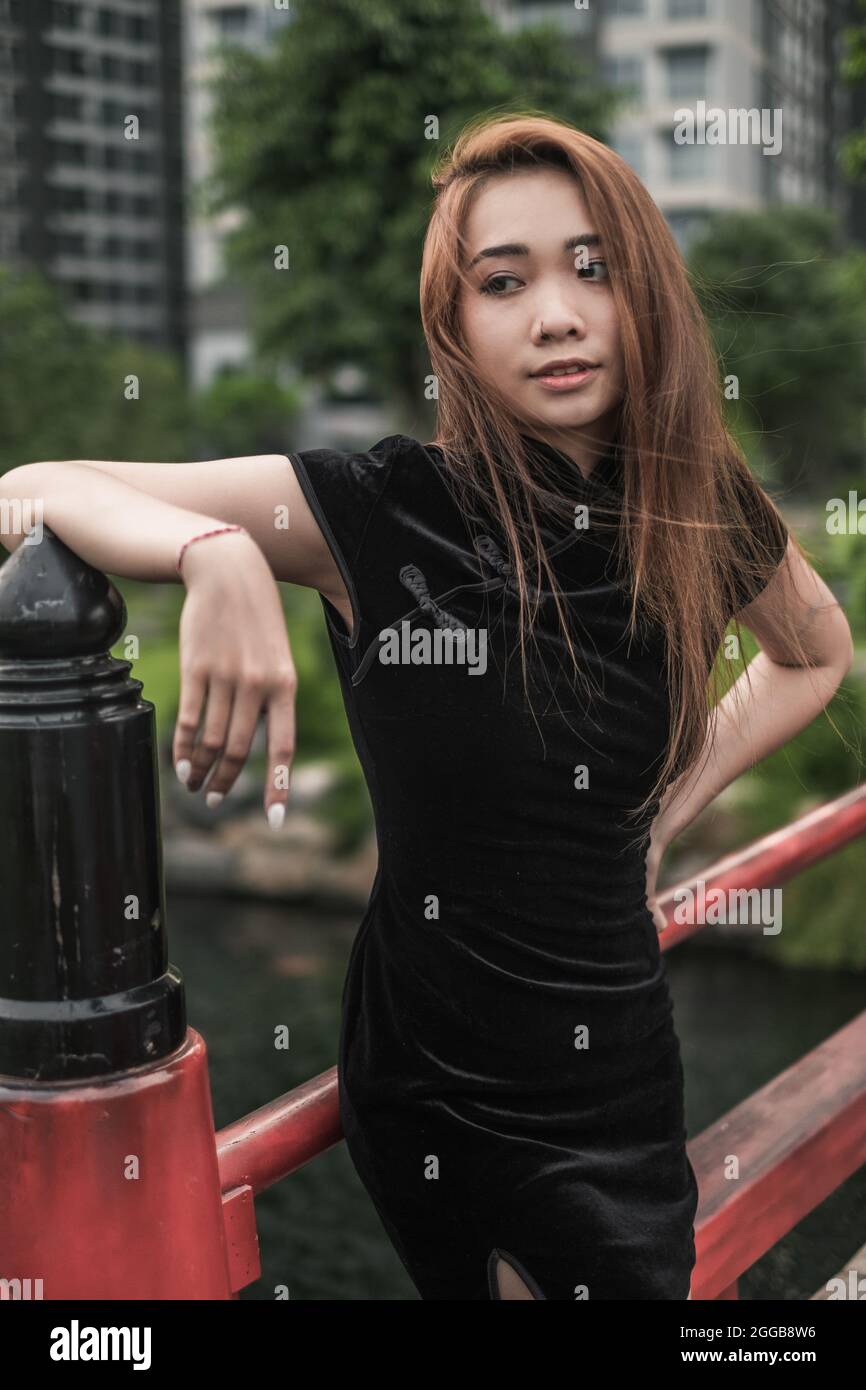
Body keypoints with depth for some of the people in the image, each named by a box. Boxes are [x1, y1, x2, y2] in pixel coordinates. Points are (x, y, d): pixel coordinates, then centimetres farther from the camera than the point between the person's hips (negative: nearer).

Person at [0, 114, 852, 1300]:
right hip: (422, 1080, -3)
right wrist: (218, 554, -31)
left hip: (616, 1084, 3)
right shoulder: (377, 511, -15)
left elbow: (817, 655, 18)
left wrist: (671, 808, 5)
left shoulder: (704, 521, -5)